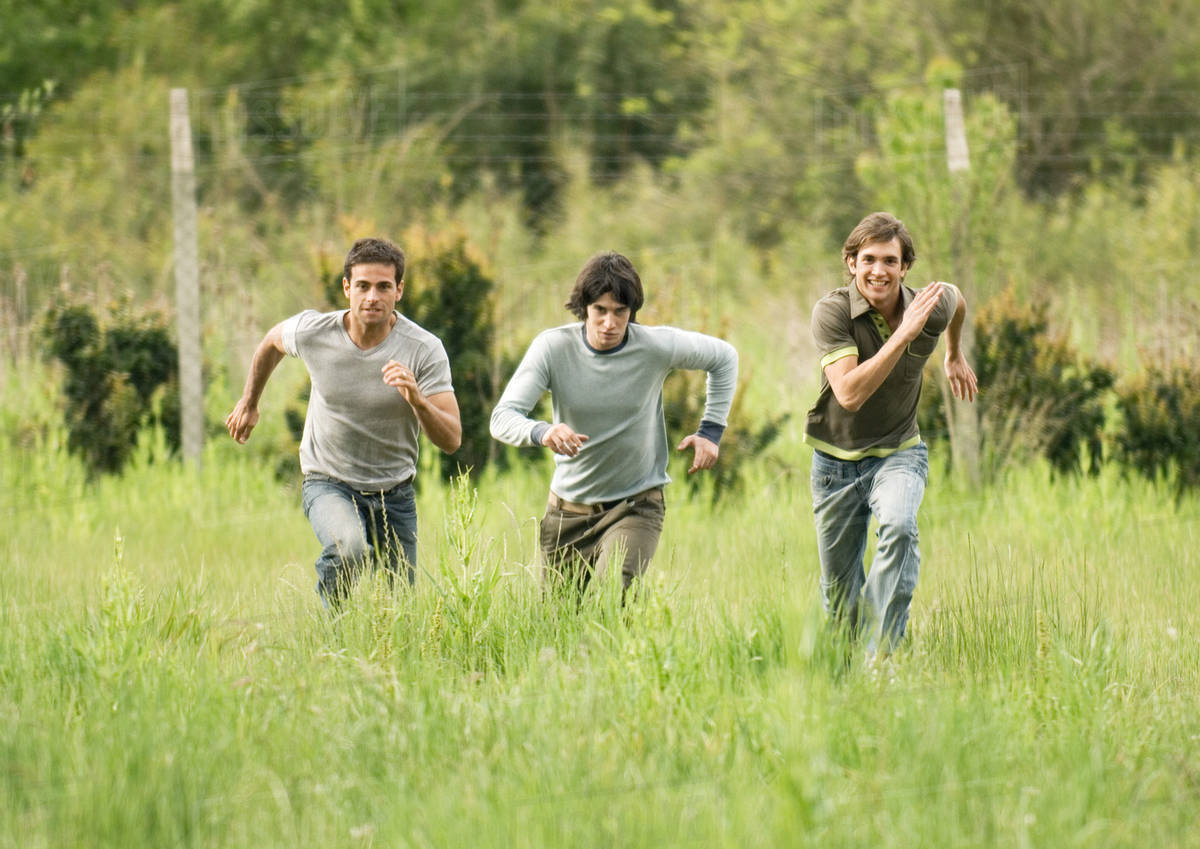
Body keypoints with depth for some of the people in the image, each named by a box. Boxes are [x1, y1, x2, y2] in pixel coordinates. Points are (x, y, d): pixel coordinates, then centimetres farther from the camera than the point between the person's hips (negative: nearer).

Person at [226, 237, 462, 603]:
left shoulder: (424, 350, -17)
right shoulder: (312, 332, -14)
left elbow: (451, 440, -20)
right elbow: (272, 341, 12)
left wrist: (417, 401, -39)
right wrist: (249, 403, 24)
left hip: (394, 493, 2)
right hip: (328, 485, -2)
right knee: (349, 549, -34)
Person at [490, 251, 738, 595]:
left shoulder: (656, 347, -12)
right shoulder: (553, 347, -13)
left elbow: (724, 357, 8)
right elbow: (503, 418, -20)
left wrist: (711, 431, 2)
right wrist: (542, 432, -43)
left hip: (636, 506, -2)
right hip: (568, 511, 2)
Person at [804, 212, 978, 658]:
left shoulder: (933, 307, -12)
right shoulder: (833, 311, -22)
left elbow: (956, 298, 16)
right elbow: (849, 394, -34)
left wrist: (955, 357, 30)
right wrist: (903, 335, -39)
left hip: (897, 453, 0)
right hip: (836, 458, 0)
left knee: (899, 527, -34)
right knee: (839, 594, 9)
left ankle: (881, 657, -32)